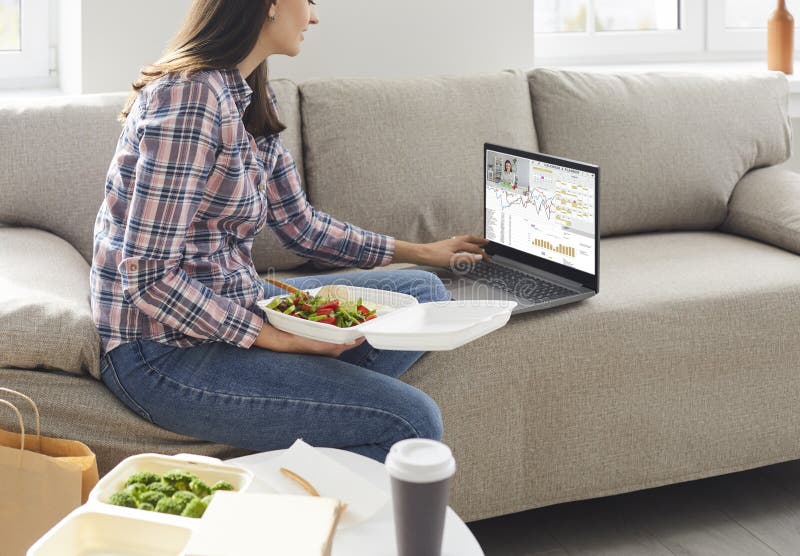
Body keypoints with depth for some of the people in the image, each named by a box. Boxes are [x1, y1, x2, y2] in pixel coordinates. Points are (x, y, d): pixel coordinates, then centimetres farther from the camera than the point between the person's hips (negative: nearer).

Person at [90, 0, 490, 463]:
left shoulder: (253, 98, 9)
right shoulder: (191, 96, -21)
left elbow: (300, 223, 19)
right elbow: (147, 274, -23)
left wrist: (421, 253, 26)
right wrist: (273, 338, -21)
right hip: (163, 350, -10)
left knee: (425, 293, 9)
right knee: (413, 422, -19)